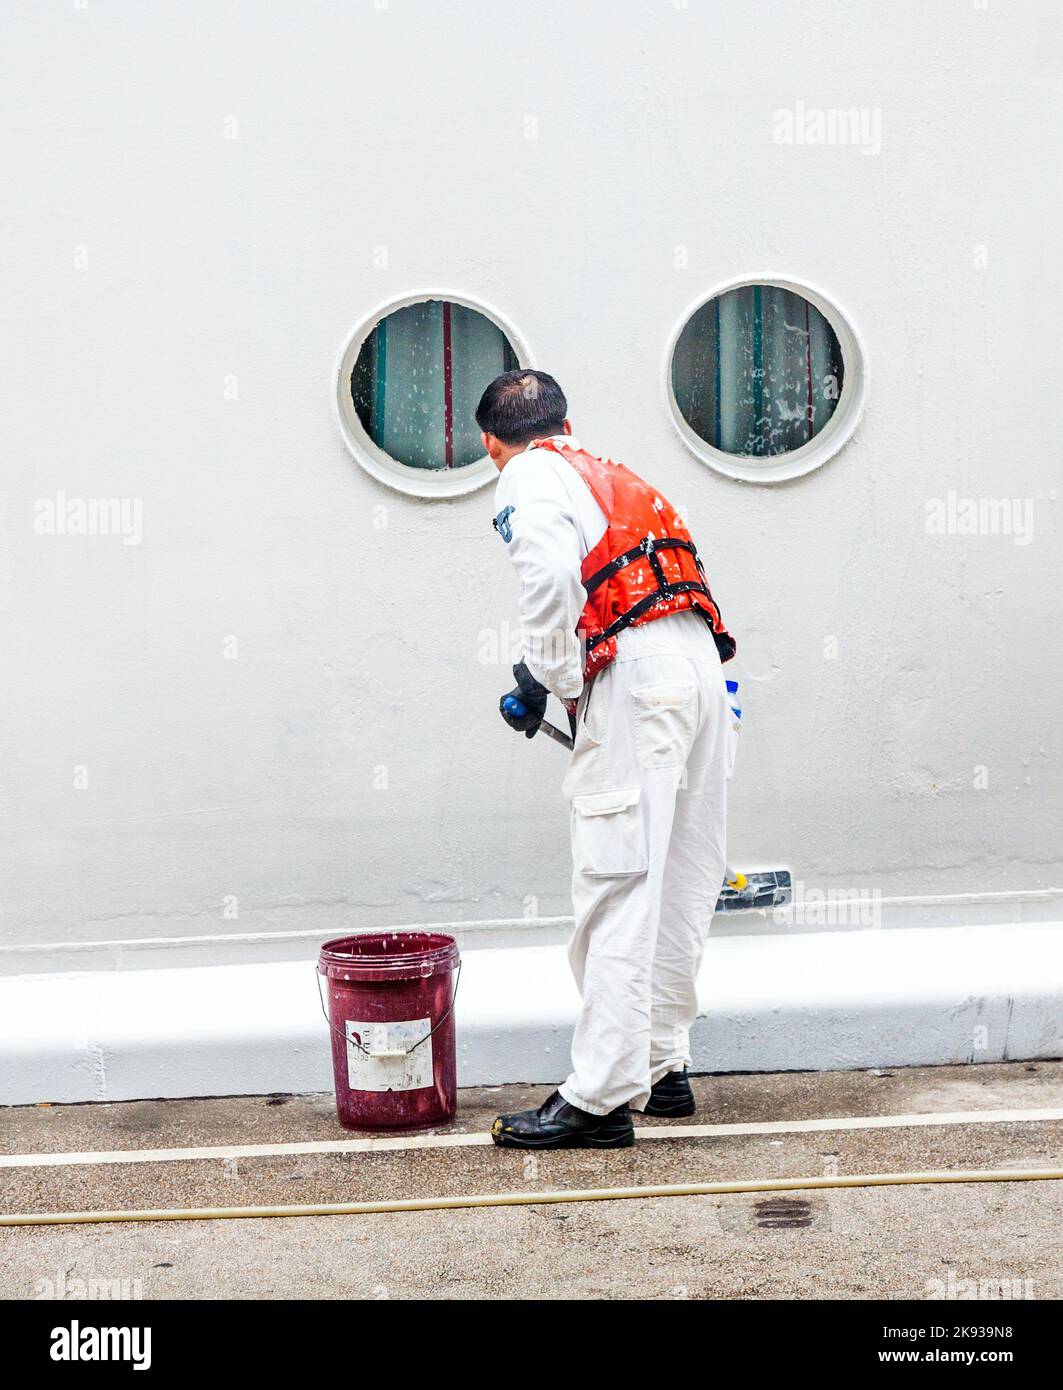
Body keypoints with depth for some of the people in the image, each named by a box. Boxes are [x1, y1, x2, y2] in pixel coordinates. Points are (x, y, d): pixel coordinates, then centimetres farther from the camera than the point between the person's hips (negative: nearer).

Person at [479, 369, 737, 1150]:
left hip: (635, 676, -9)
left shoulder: (530, 478, 4)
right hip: (701, 661, 9)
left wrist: (545, 679, -5)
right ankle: (663, 1066, 23)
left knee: (619, 888, -9)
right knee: (680, 885, 13)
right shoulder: (612, 477, 29)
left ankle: (602, 1100, -8)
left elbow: (552, 572, -17)